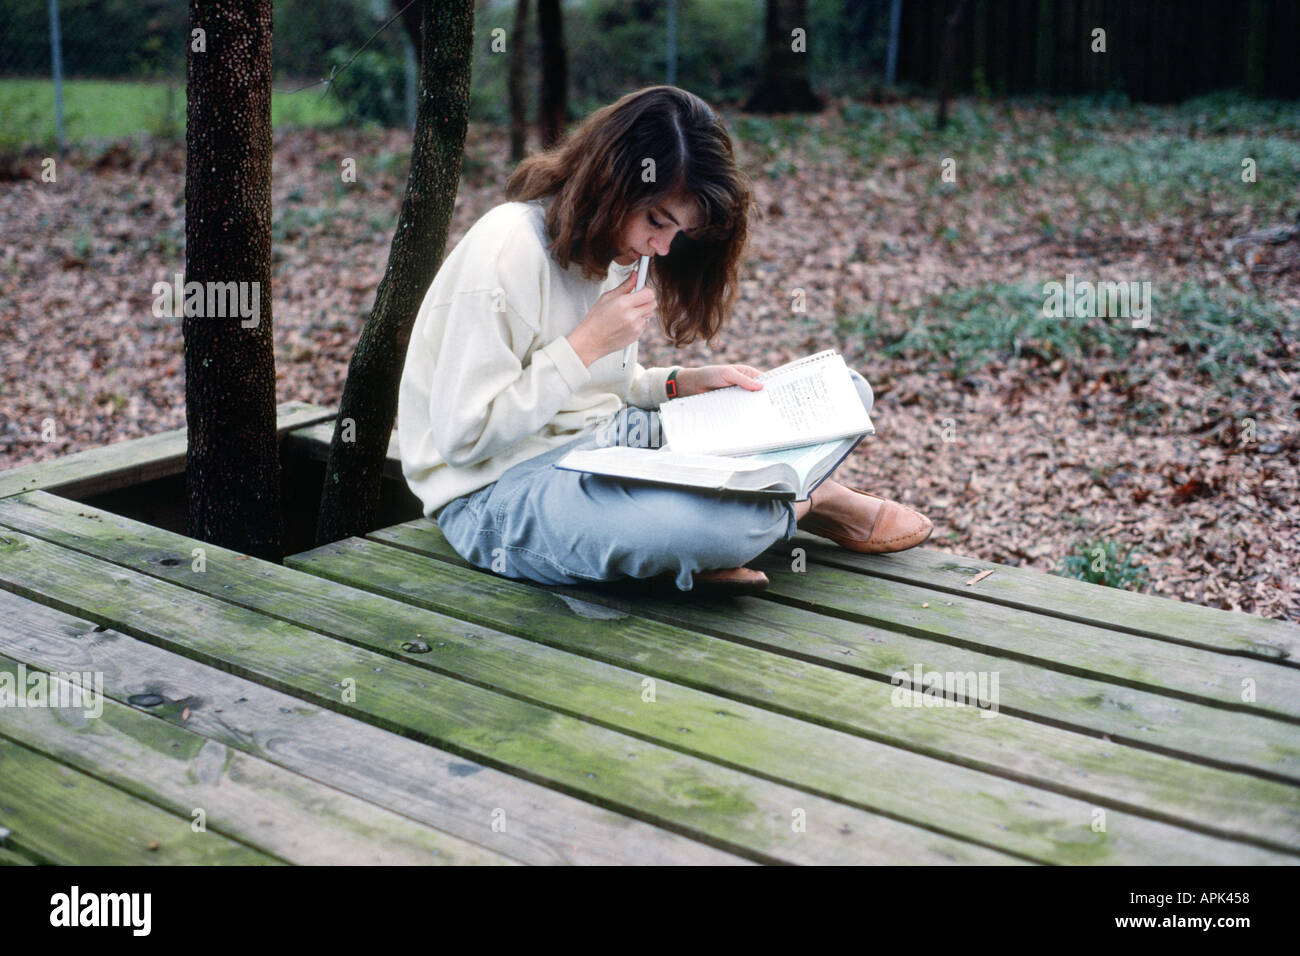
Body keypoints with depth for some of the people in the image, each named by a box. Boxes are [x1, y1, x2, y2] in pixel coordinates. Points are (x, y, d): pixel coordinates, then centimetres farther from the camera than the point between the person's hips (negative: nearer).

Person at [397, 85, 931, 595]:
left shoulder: (613, 250, 9)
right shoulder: (507, 251, -19)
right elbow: (463, 437, -20)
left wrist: (685, 383, -2)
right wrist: (588, 342, -20)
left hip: (603, 443, 9)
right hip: (497, 491, -8)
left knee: (843, 393, 7)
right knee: (715, 524, -35)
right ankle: (810, 500, -3)